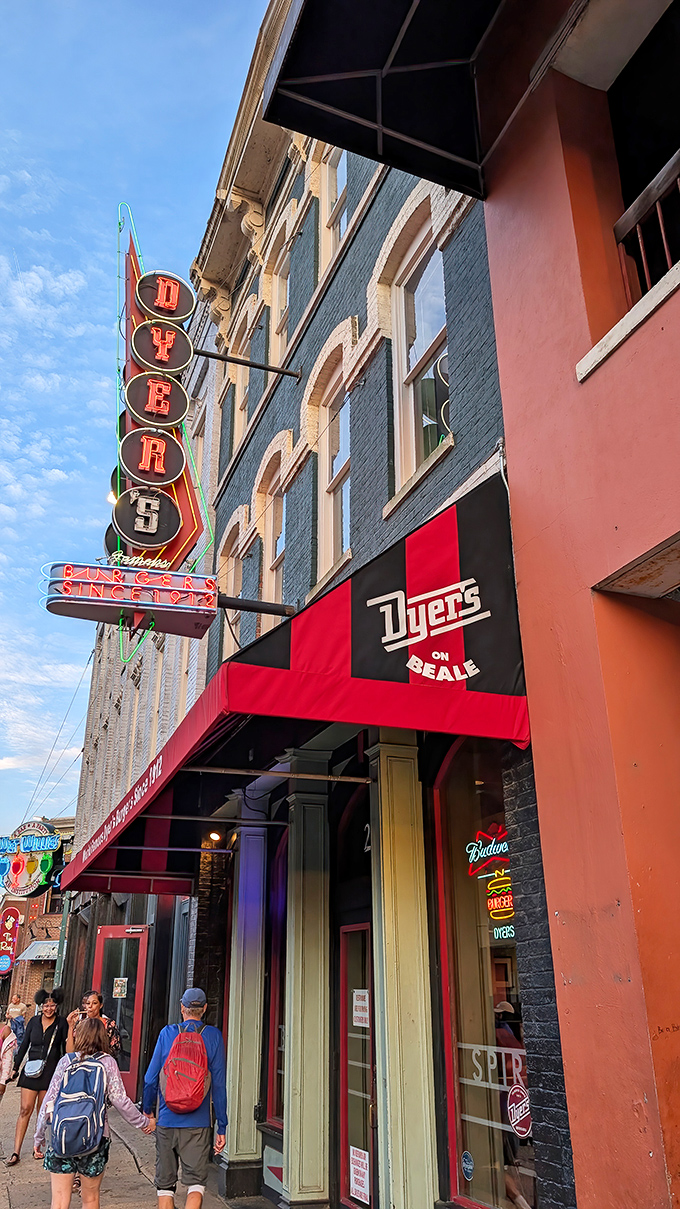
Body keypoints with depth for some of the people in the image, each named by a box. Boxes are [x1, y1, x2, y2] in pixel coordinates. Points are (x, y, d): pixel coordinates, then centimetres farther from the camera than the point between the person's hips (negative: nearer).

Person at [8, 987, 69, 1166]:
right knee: (25, 1109, -1)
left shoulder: (61, 1023, -3)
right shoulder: (34, 1021, 5)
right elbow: (24, 1045, 11)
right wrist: (16, 1067, 9)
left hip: (51, 1071, -2)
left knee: (43, 1112, 5)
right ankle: (16, 1152, 3)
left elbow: (66, 1048, 1)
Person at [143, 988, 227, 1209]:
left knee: (165, 1184, 15)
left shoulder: (167, 1033, -1)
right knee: (196, 1182, 4)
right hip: (198, 1123, -1)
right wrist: (221, 1126, 2)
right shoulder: (213, 1036, -3)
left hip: (167, 1120, 2)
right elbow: (219, 1084, -3)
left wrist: (148, 1111, 19)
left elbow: (151, 1078, 2)